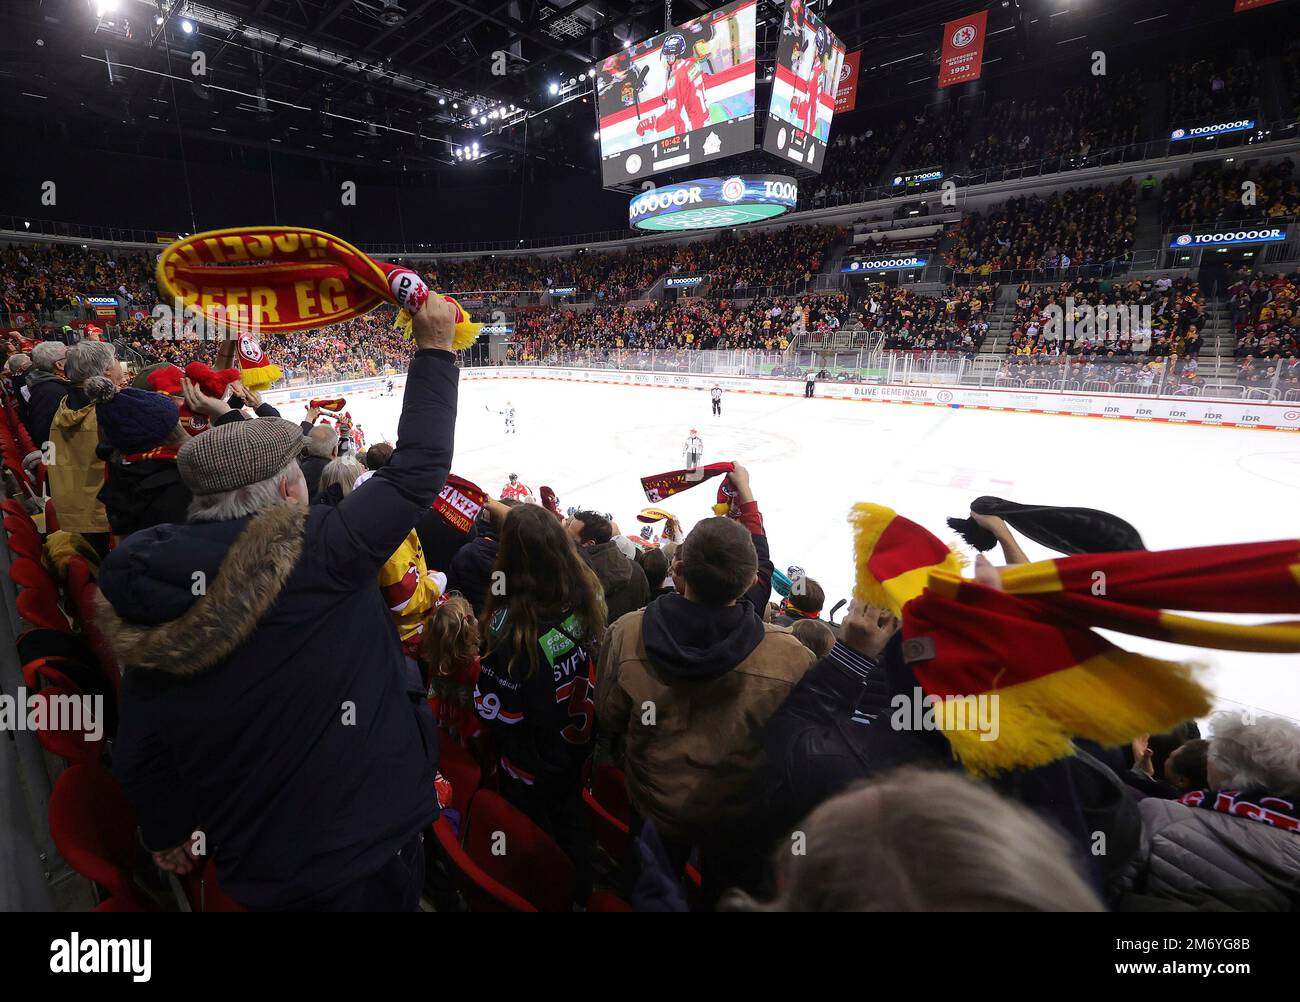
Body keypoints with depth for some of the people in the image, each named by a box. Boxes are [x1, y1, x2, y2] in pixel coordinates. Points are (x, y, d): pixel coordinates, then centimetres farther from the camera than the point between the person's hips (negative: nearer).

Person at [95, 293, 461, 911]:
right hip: (363, 845, -5)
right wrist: (434, 348, -7)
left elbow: (137, 752, 3)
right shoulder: (315, 549, -25)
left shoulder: (157, 580, -6)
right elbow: (418, 468, -17)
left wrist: (165, 831, 21)